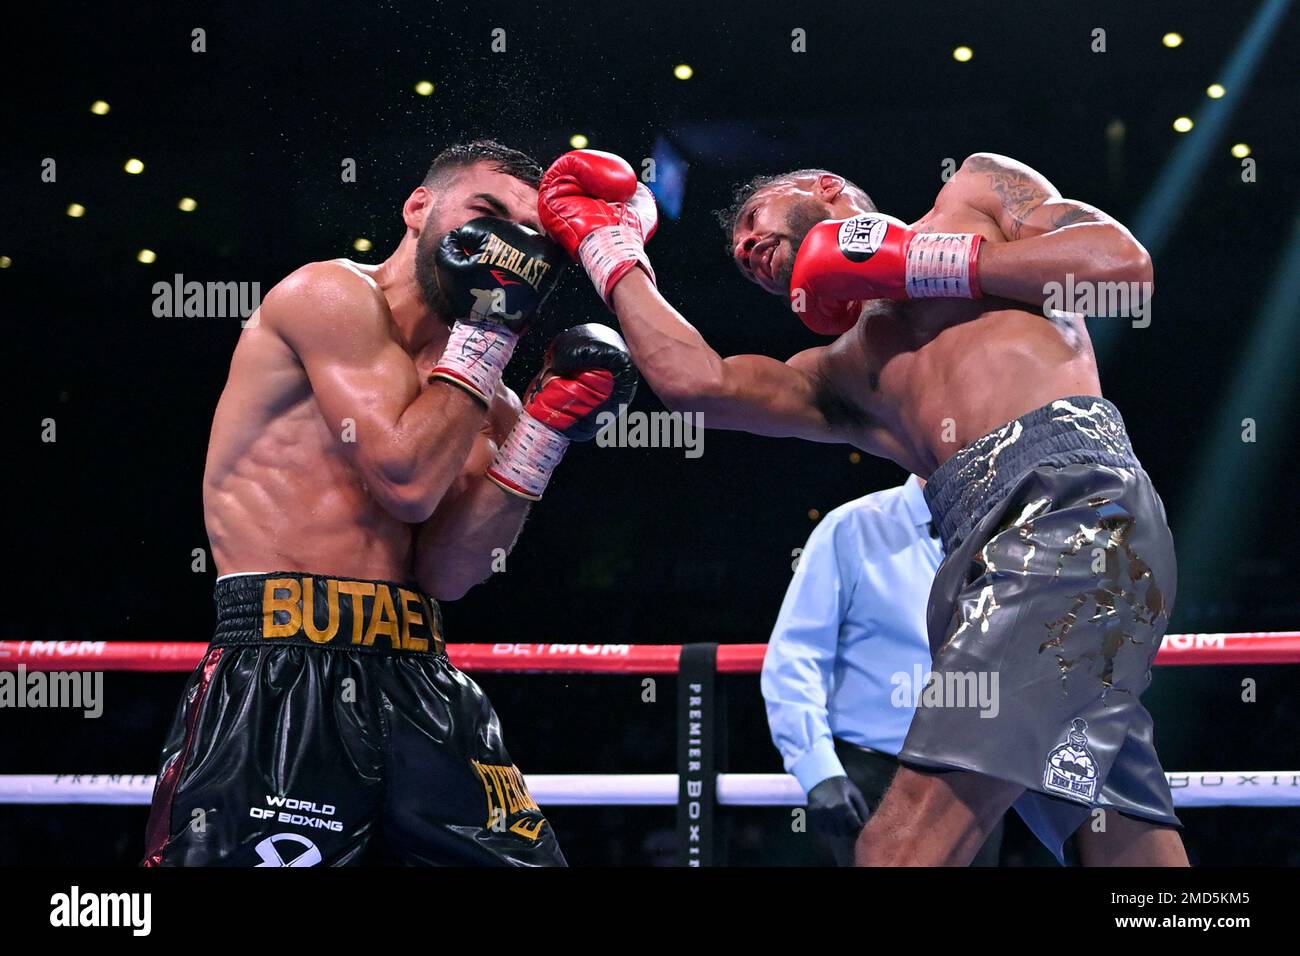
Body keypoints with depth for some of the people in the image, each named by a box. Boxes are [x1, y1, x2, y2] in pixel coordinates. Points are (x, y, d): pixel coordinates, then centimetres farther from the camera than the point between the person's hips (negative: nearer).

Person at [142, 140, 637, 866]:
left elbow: (446, 572, 3)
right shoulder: (331, 296, -3)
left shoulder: (480, 396, 16)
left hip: (414, 682, 7)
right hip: (282, 673, -7)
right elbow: (408, 480, -12)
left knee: (522, 859, 2)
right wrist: (490, 326, -5)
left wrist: (544, 429, -3)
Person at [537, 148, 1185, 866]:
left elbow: (1124, 262, 7)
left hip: (1072, 492, -6)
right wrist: (607, 247, 32)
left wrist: (913, 259, 8)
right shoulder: (839, 373, 33)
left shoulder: (977, 189, 23)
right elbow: (695, 382, 17)